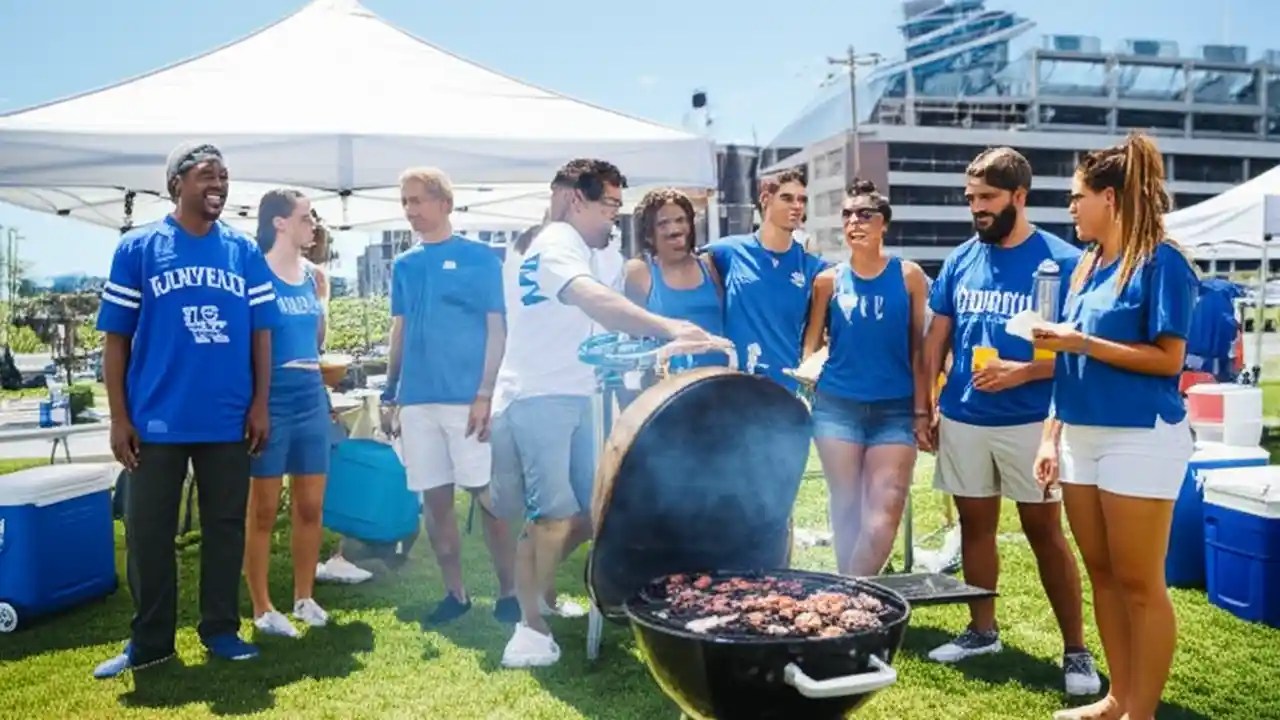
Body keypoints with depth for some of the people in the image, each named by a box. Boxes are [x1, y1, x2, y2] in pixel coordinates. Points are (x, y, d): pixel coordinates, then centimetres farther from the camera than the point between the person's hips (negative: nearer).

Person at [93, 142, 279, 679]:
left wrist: (260, 404, 1)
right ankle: (150, 640, 22)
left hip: (229, 421, 2)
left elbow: (261, 332, 8)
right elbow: (116, 338, 1)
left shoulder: (246, 253, 6)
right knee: (148, 533, 7)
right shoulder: (137, 248, 0)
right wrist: (119, 417, -3)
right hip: (156, 423, -1)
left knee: (226, 527, 10)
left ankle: (221, 630, 25)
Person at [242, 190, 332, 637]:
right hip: (270, 403, -6)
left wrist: (322, 297, 8)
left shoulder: (309, 275, 11)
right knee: (264, 510, 4)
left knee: (310, 506, 12)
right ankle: (262, 609, 15)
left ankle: (305, 598, 26)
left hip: (312, 401, 6)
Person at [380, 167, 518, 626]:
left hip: (468, 398, -5)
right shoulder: (404, 265, 13)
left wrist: (486, 394, -13)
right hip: (417, 399, 5)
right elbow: (399, 331, 17)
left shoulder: (479, 257, -1)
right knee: (435, 500, 9)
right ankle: (455, 593, 21)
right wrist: (391, 394, 12)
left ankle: (508, 593, 11)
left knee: (489, 496, -1)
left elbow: (496, 328, -5)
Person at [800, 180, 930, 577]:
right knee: (846, 506, 7)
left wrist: (922, 412, 0)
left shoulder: (909, 275, 3)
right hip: (837, 405, 1)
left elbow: (919, 348, 3)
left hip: (895, 408, 0)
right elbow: (811, 343, 7)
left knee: (885, 512, -7)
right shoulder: (828, 280, 4)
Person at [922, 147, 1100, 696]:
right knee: (975, 525, 13)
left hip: (1030, 421, -4)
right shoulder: (959, 261, 6)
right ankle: (982, 630, 28)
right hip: (962, 419, 4)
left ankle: (1076, 650, 15)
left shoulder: (1061, 260, -7)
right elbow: (936, 336, 10)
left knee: (1044, 531, 2)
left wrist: (1023, 371, -21)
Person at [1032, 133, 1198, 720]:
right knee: (1103, 574, 14)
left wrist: (1081, 341, -16)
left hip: (1140, 438, -8)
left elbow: (1168, 359, -14)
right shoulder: (1088, 265, 13)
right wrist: (1052, 435, 11)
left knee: (1139, 583, 1)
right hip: (1081, 436, 8)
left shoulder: (1160, 261, -9)